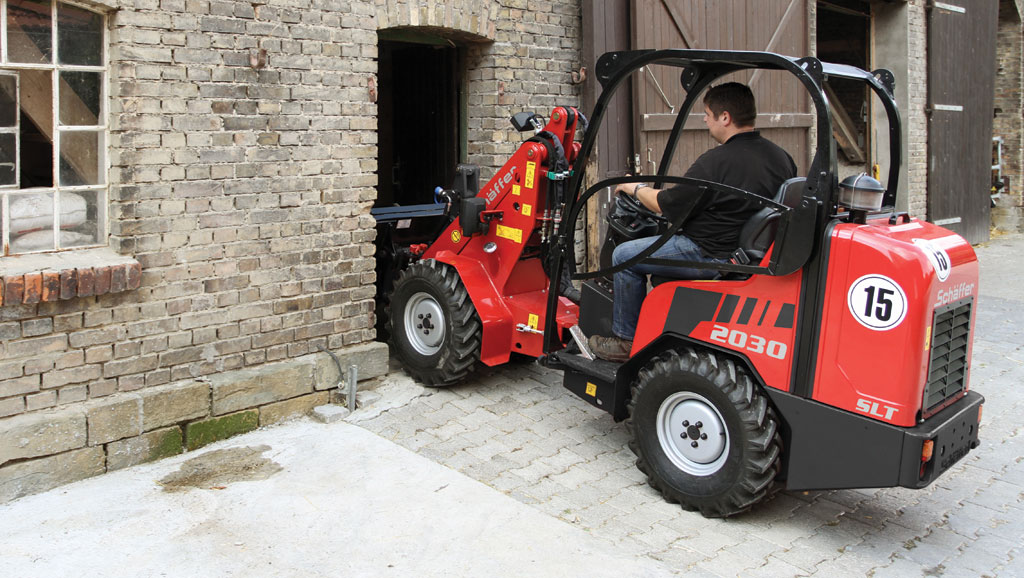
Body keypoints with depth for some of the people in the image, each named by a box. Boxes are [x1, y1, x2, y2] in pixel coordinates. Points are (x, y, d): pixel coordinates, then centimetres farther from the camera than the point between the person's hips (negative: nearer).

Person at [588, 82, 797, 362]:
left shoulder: (716, 162, -22)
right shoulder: (781, 156, 2)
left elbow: (667, 206, -13)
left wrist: (636, 188, 6)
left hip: (716, 255, -9)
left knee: (624, 256, 3)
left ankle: (626, 340, 13)